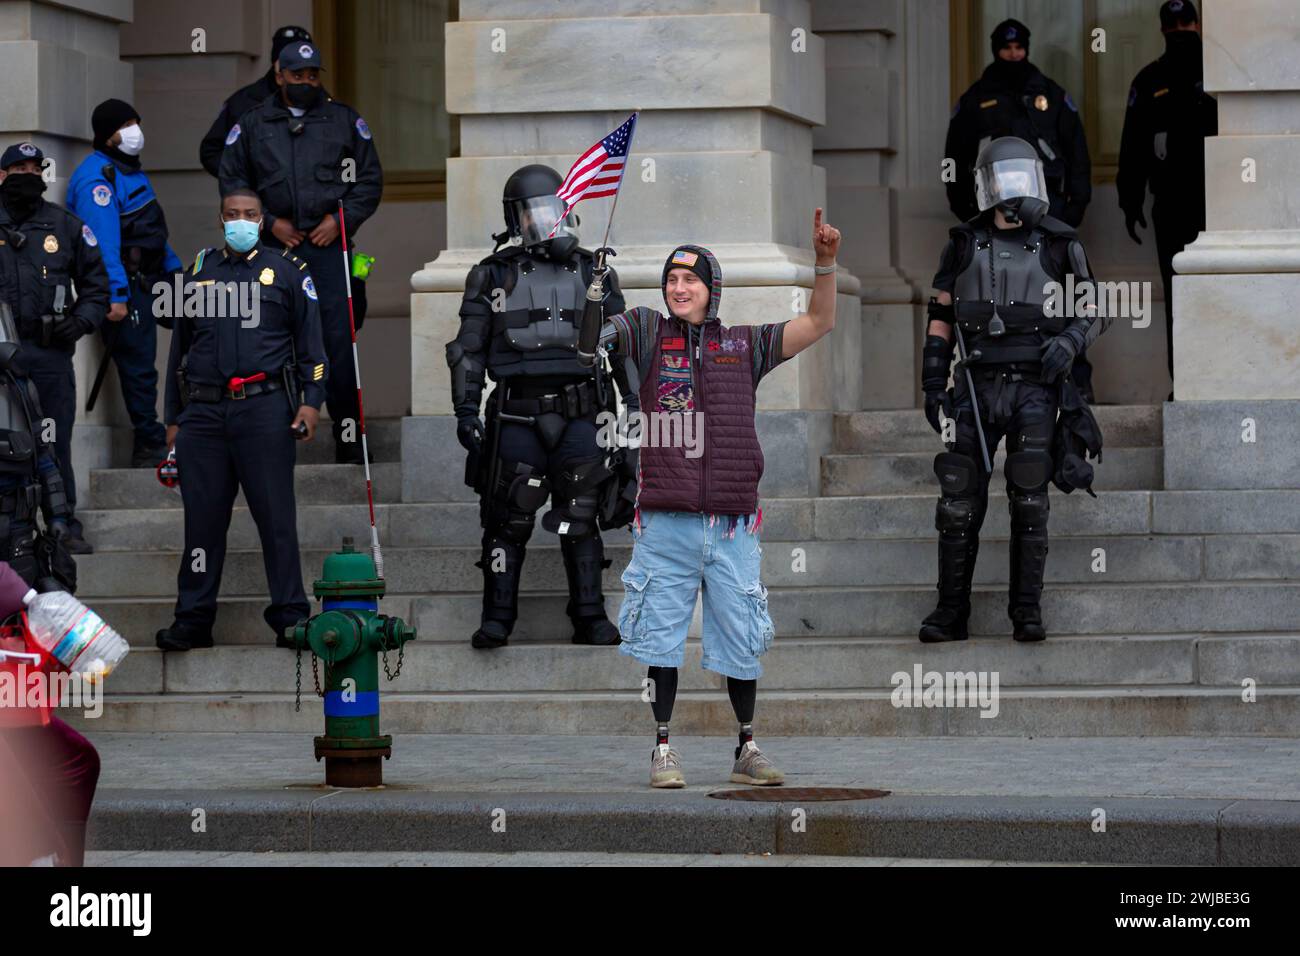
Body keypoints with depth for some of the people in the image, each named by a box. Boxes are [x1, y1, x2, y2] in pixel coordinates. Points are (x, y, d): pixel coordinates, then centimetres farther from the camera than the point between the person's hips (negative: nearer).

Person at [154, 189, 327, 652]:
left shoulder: (286, 270, 9)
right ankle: (193, 619, 8)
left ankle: (290, 618, -1)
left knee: (276, 517, -4)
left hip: (265, 409, -3)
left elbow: (310, 340, 6)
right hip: (204, 413, 3)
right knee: (203, 518, 3)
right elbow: (179, 348, 21)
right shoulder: (199, 271, 17)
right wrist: (173, 418, 18)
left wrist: (312, 400, -5)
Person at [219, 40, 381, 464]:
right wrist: (270, 222, -1)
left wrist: (342, 220, -2)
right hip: (274, 246, 1)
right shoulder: (252, 125, 10)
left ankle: (349, 439, -4)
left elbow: (370, 179, 11)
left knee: (338, 340, -8)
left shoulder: (345, 121, 10)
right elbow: (232, 181, 9)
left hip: (329, 243, -1)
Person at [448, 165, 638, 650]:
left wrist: (634, 400, 12)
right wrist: (466, 410, -1)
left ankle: (591, 619, 7)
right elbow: (468, 349, 8)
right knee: (509, 522, -3)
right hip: (517, 415, -1)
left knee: (580, 520, 2)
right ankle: (497, 619, 3)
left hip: (579, 415, 1)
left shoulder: (591, 272, 12)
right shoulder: (492, 277, 7)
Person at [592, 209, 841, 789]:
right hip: (665, 522, -1)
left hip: (732, 525, 1)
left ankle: (747, 750, 18)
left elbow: (818, 324, 13)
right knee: (661, 638, 2)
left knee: (741, 643, 6)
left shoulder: (744, 345, 11)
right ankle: (663, 749, 12)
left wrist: (825, 263, -1)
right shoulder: (648, 333, 8)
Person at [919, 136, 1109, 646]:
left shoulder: (1058, 245, 1)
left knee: (1029, 499, -7)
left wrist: (1071, 340, -12)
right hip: (976, 390, 1)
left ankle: (1027, 611, 0)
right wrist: (932, 386, 4)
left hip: (1035, 389, -1)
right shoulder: (964, 245, 5)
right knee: (960, 501, -3)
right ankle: (951, 612, 5)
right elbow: (941, 317, 10)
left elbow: (1095, 311, 9)